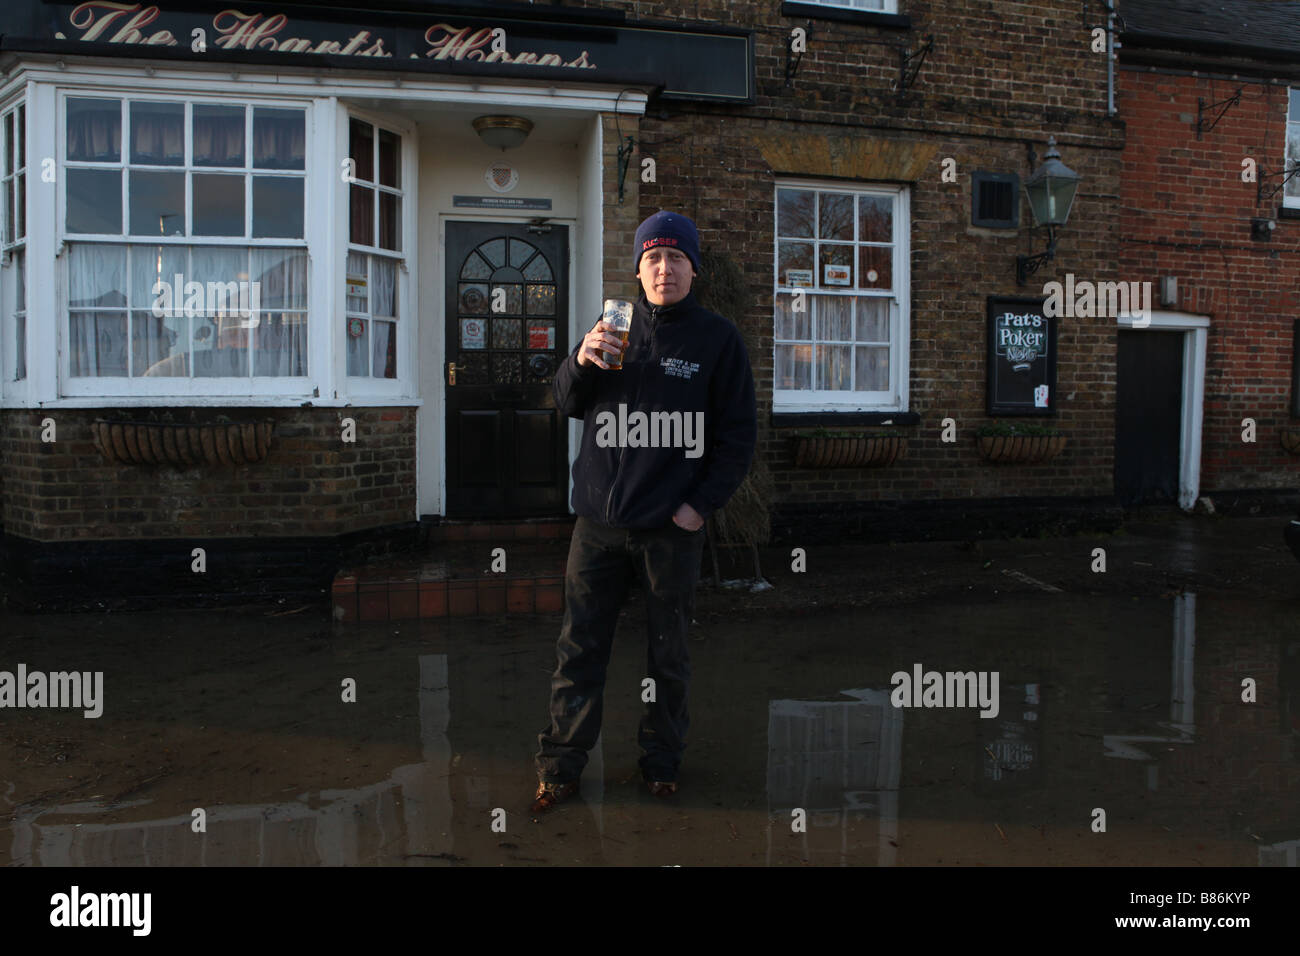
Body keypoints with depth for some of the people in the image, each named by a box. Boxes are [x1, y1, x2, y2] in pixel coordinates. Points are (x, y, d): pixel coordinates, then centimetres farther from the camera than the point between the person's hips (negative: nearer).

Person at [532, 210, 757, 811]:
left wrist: (702, 504, -7)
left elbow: (739, 433, 2)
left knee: (667, 655, 9)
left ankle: (661, 762, 25)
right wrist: (582, 360, -10)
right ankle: (560, 767, 17)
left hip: (672, 529, -2)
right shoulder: (613, 327, 10)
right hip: (598, 522, 2)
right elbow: (567, 404, 11)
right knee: (579, 649, 6)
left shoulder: (717, 337, 2)